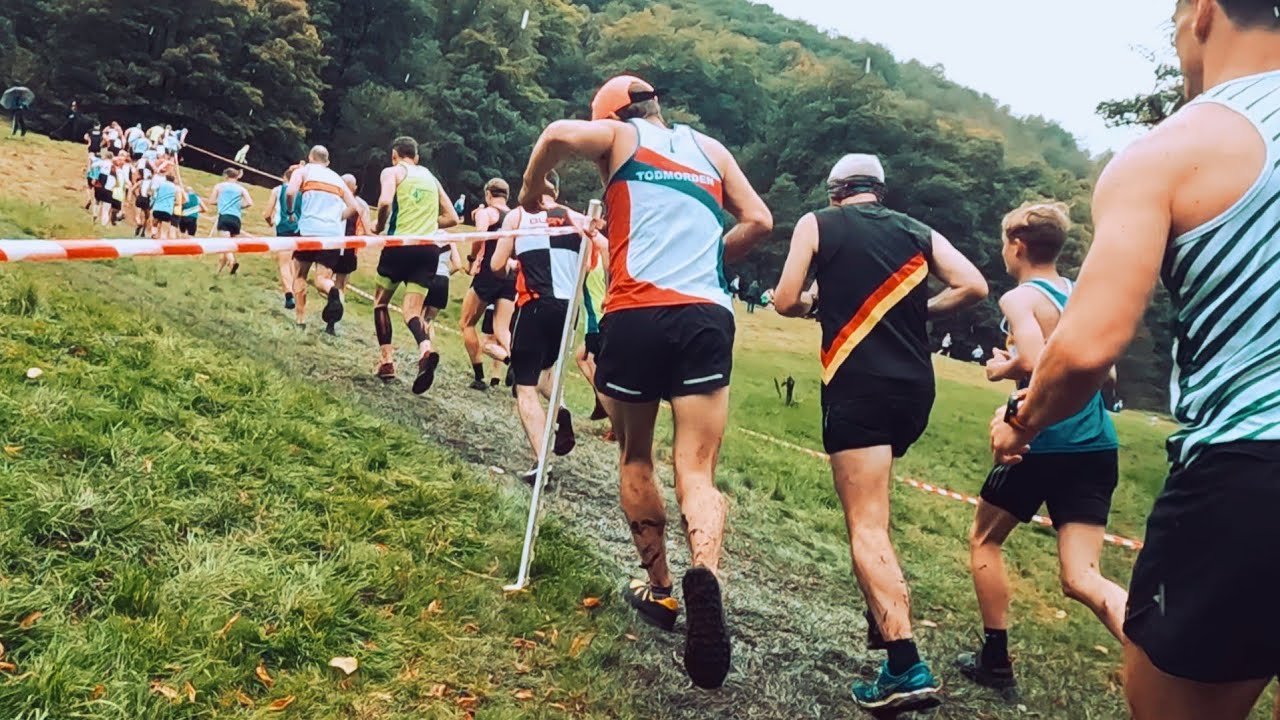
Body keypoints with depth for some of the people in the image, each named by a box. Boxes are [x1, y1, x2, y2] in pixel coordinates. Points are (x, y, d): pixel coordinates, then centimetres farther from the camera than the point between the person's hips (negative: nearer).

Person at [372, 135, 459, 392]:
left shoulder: (392, 171, 5)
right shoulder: (431, 177, 21)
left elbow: (385, 202, -15)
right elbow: (452, 218, 20)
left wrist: (380, 227, 2)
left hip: (400, 244, -4)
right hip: (429, 249, 4)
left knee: (381, 300, 16)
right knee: (412, 309, 2)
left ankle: (387, 360, 8)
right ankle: (426, 348, -29)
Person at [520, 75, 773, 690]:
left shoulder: (619, 136, 13)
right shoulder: (709, 147, 24)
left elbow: (559, 135, -8)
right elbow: (759, 221, 19)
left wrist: (531, 192, 9)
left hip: (636, 311, -2)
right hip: (708, 314, 2)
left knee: (636, 458, 18)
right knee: (697, 472, -1)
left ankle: (660, 590, 25)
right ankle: (704, 574, -30)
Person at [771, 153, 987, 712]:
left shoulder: (817, 224, 7)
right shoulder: (919, 233, 16)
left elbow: (785, 302, 3)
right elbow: (973, 287, 3)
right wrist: (920, 311, 18)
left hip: (857, 387, -5)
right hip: (915, 387, 5)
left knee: (867, 527, -8)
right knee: (870, 502, 26)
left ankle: (907, 669, -17)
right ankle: (886, 616, 26)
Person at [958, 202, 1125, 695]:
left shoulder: (1020, 299, -7)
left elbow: (1033, 362, -24)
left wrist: (1001, 369, -4)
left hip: (1044, 443, -6)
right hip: (1097, 447, 6)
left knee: (985, 540, 17)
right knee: (1081, 579, 3)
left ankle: (995, 661, 22)